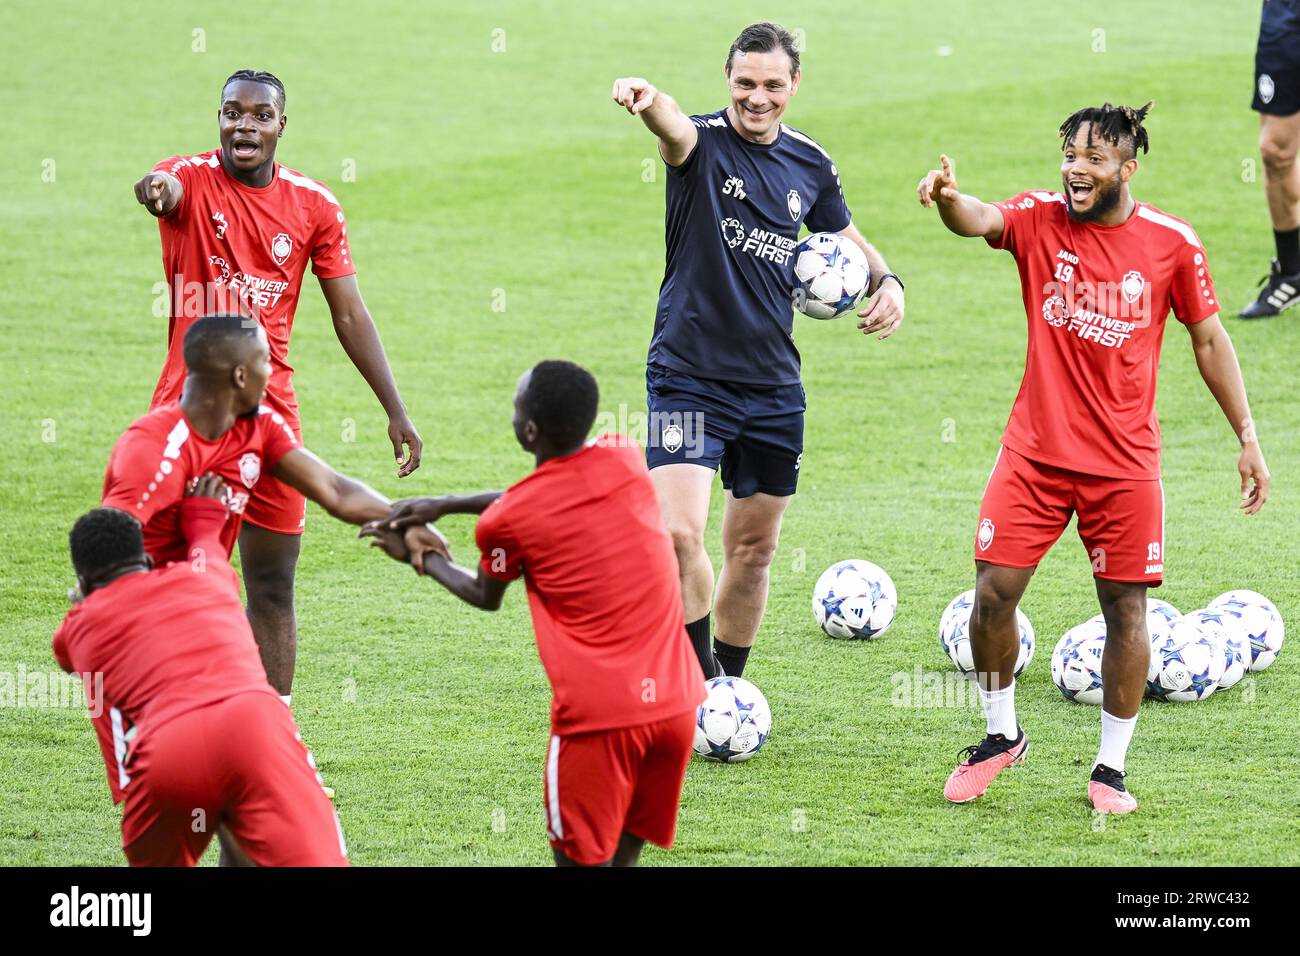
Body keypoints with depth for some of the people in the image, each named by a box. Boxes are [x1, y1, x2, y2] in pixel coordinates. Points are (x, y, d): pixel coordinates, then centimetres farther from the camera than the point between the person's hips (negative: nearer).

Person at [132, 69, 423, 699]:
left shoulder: (313, 205, 5)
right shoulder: (191, 180, -4)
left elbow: (349, 315, 9)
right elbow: (166, 188, -30)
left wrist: (395, 410, 5)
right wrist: (156, 191, -56)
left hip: (271, 410, 2)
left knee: (273, 582, 5)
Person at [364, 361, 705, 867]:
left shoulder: (504, 522, -6)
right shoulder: (626, 459, 5)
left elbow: (485, 596, 17)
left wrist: (421, 558, 32)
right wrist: (444, 505, 23)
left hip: (598, 716, -5)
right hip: (676, 703, 5)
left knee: (581, 859, 5)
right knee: (625, 851, 14)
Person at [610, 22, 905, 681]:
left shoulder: (810, 165, 6)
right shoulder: (704, 142, -9)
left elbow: (846, 238, 23)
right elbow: (674, 126, -34)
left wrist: (886, 281, 1)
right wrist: (647, 101, -58)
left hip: (773, 387, 5)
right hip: (688, 377, -5)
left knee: (753, 549, 12)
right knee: (678, 534, -19)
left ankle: (729, 688, 28)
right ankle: (699, 678, -3)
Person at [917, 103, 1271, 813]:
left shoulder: (1172, 243, -4)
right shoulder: (1040, 219, -4)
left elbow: (1209, 340, 6)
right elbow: (980, 221, -25)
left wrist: (1247, 438, 5)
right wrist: (948, 199, -50)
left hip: (1125, 462, -1)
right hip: (1035, 450, 1)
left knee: (1125, 608, 1)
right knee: (992, 593, -4)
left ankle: (1111, 767, 16)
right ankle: (1001, 735, 19)